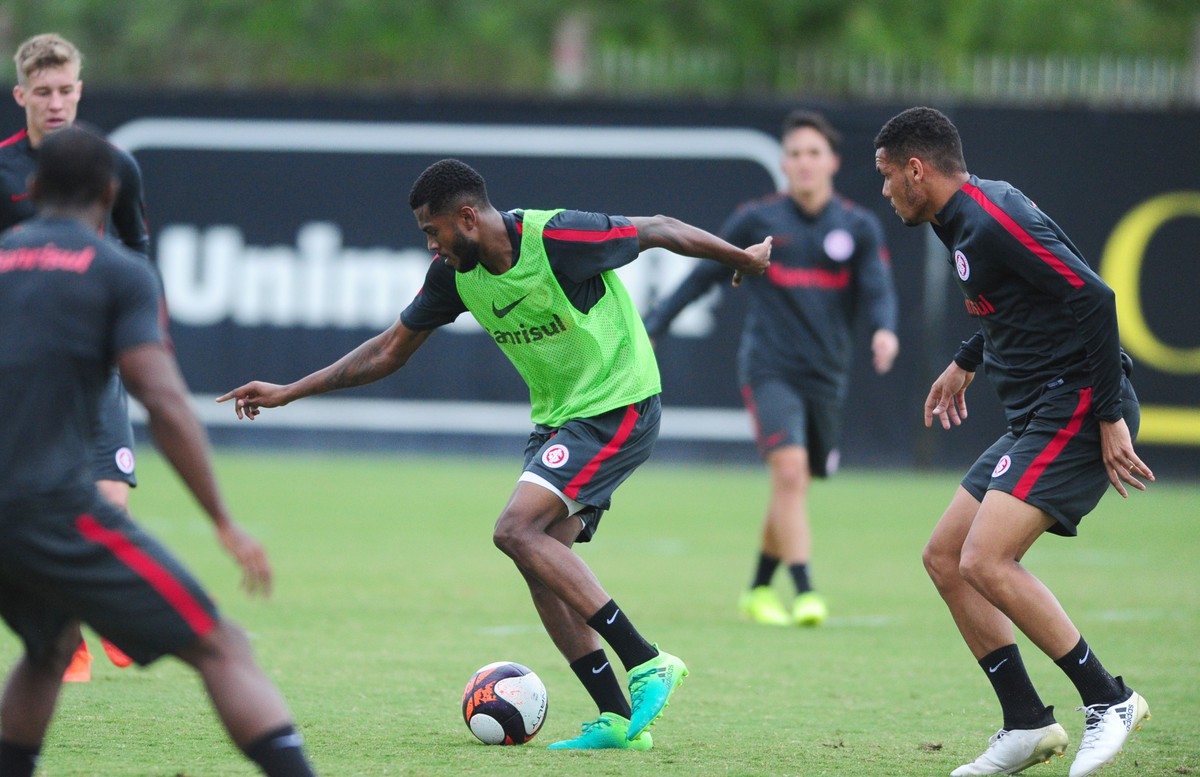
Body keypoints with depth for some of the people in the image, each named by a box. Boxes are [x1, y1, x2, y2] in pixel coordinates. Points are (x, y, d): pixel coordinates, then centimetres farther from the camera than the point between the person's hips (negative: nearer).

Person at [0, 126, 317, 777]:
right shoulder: (119, 273, 2)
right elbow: (164, 405, -8)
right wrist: (225, 524, -5)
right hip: (52, 504, -5)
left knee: (52, 645, 32)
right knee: (221, 649, -2)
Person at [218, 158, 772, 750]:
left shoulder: (558, 239, -22)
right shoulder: (455, 273, 0)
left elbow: (659, 230, -9)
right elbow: (390, 350, 12)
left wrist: (741, 259, 3)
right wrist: (287, 393, 9)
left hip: (619, 407, -8)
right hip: (557, 417, 8)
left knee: (517, 531, -21)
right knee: (542, 561, -1)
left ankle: (647, 663, -18)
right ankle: (618, 721, 3)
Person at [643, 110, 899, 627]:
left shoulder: (859, 227, 6)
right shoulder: (757, 220, 1)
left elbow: (877, 291, -2)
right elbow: (703, 276, 9)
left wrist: (884, 330, -24)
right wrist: (652, 327, 7)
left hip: (826, 374, 3)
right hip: (769, 367, -3)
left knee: (794, 487, 9)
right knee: (789, 469, -21)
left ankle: (759, 590, 29)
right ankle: (803, 592, -24)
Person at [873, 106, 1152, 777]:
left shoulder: (992, 221, -17)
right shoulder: (967, 223, 14)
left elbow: (1093, 299, -22)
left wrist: (1109, 416, -22)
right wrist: (967, 361, 35)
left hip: (1077, 409, -11)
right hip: (1037, 418, 11)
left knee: (985, 562, -20)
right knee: (945, 558, 9)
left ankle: (1108, 701, -10)